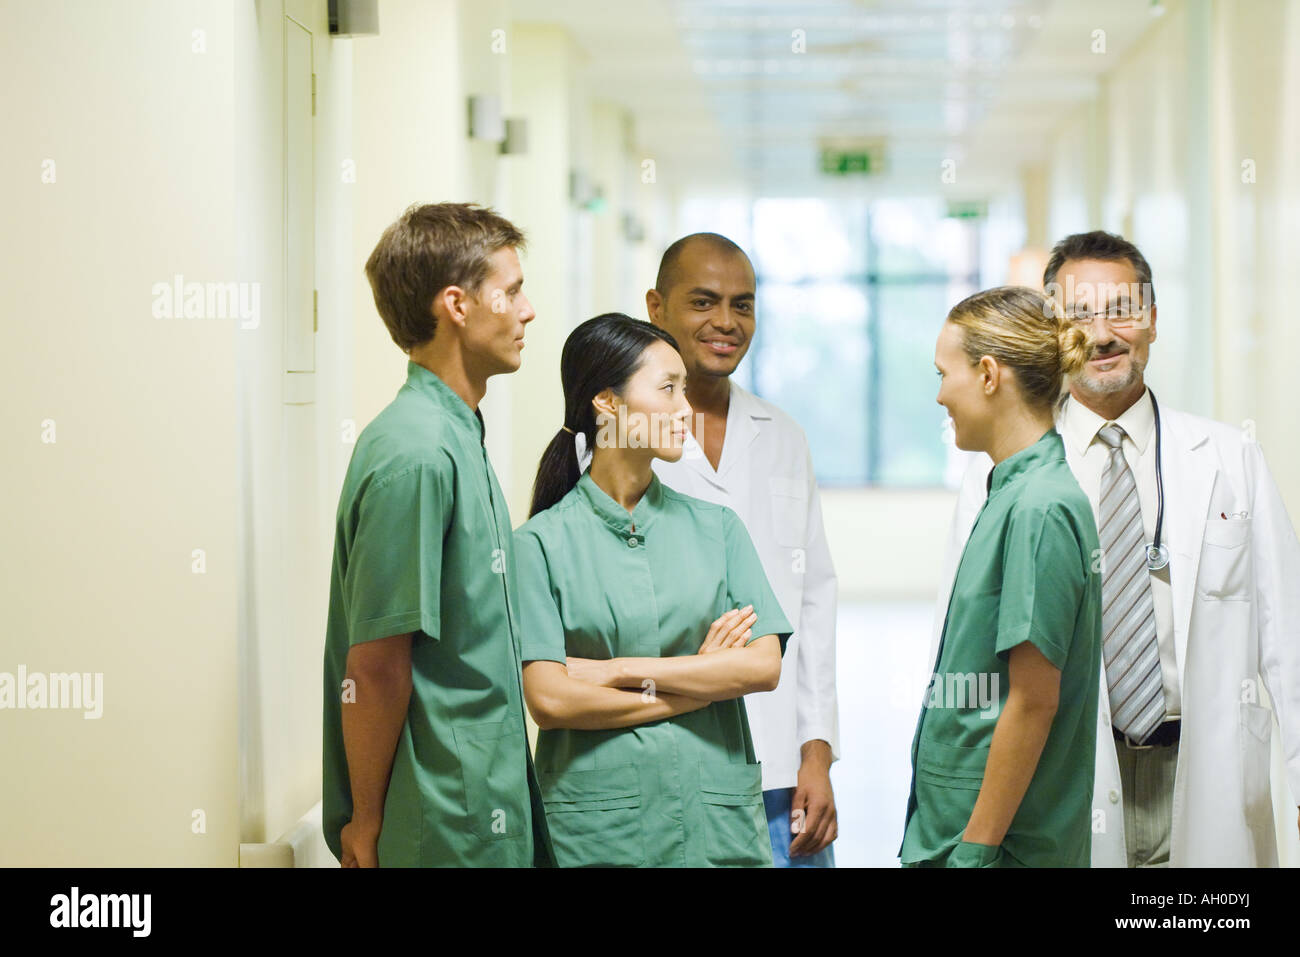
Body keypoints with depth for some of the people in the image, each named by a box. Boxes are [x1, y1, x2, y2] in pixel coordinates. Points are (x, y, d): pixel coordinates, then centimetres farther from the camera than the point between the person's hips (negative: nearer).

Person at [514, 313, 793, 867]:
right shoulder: (542, 542, -3)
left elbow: (764, 666, -2)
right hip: (596, 823, -3)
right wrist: (699, 682, -6)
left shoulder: (714, 527, 8)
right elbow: (548, 700, -12)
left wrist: (619, 671, -9)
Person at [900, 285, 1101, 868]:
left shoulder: (1039, 509, -17)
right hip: (954, 824, 8)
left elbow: (1035, 700, -19)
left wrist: (977, 844, -18)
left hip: (1003, 841, -8)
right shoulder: (1011, 492, 11)